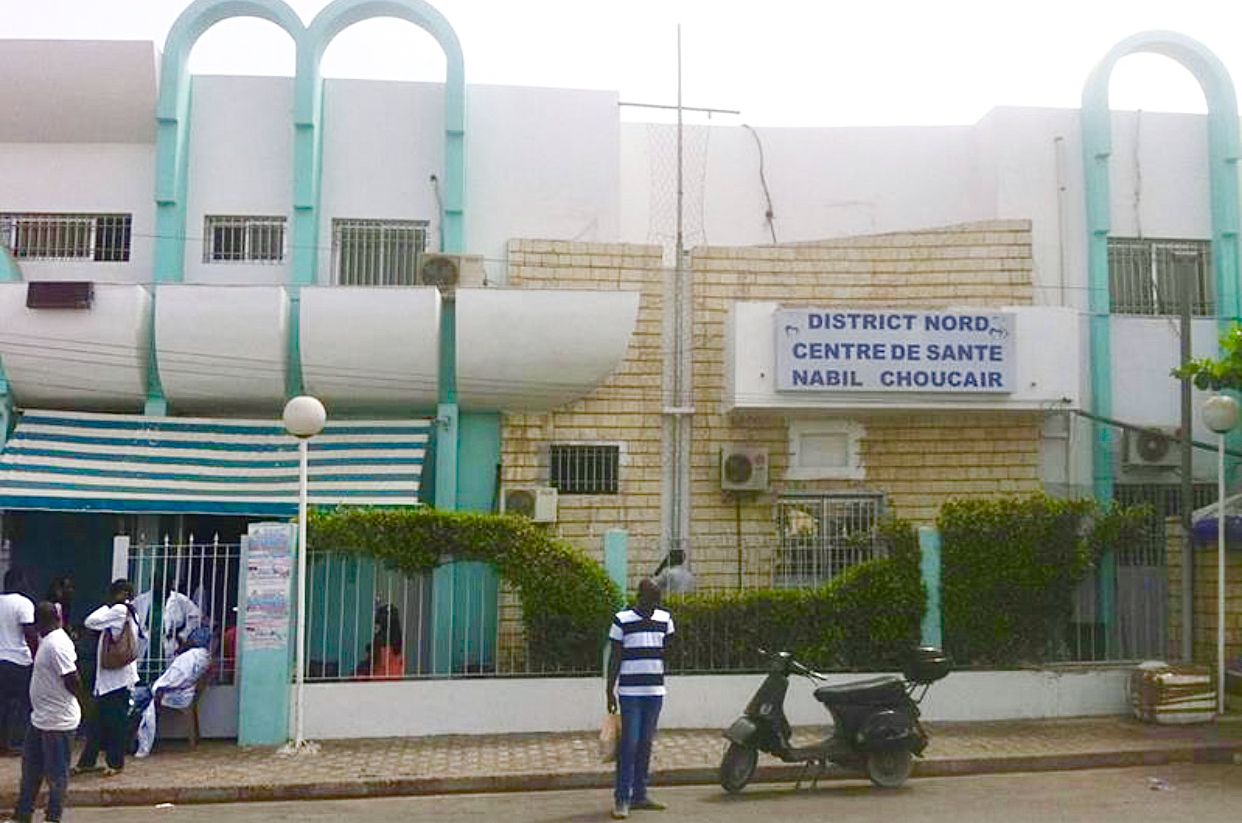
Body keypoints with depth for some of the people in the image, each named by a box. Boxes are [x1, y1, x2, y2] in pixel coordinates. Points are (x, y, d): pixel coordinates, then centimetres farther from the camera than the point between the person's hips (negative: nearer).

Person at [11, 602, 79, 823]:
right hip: (41, 717, 10)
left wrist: (67, 697, -8)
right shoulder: (47, 641, 8)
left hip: (57, 721, -10)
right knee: (30, 766, 20)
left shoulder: (56, 645, -23)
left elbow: (72, 680, -24)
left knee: (55, 772, 5)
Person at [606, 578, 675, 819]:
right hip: (630, 691, -5)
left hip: (655, 691, 5)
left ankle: (639, 793, 17)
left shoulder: (664, 619, 8)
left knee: (646, 743, 9)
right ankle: (622, 798, -1)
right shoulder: (622, 620, -5)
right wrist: (610, 690, -4)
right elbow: (614, 657, -3)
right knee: (629, 744, -6)